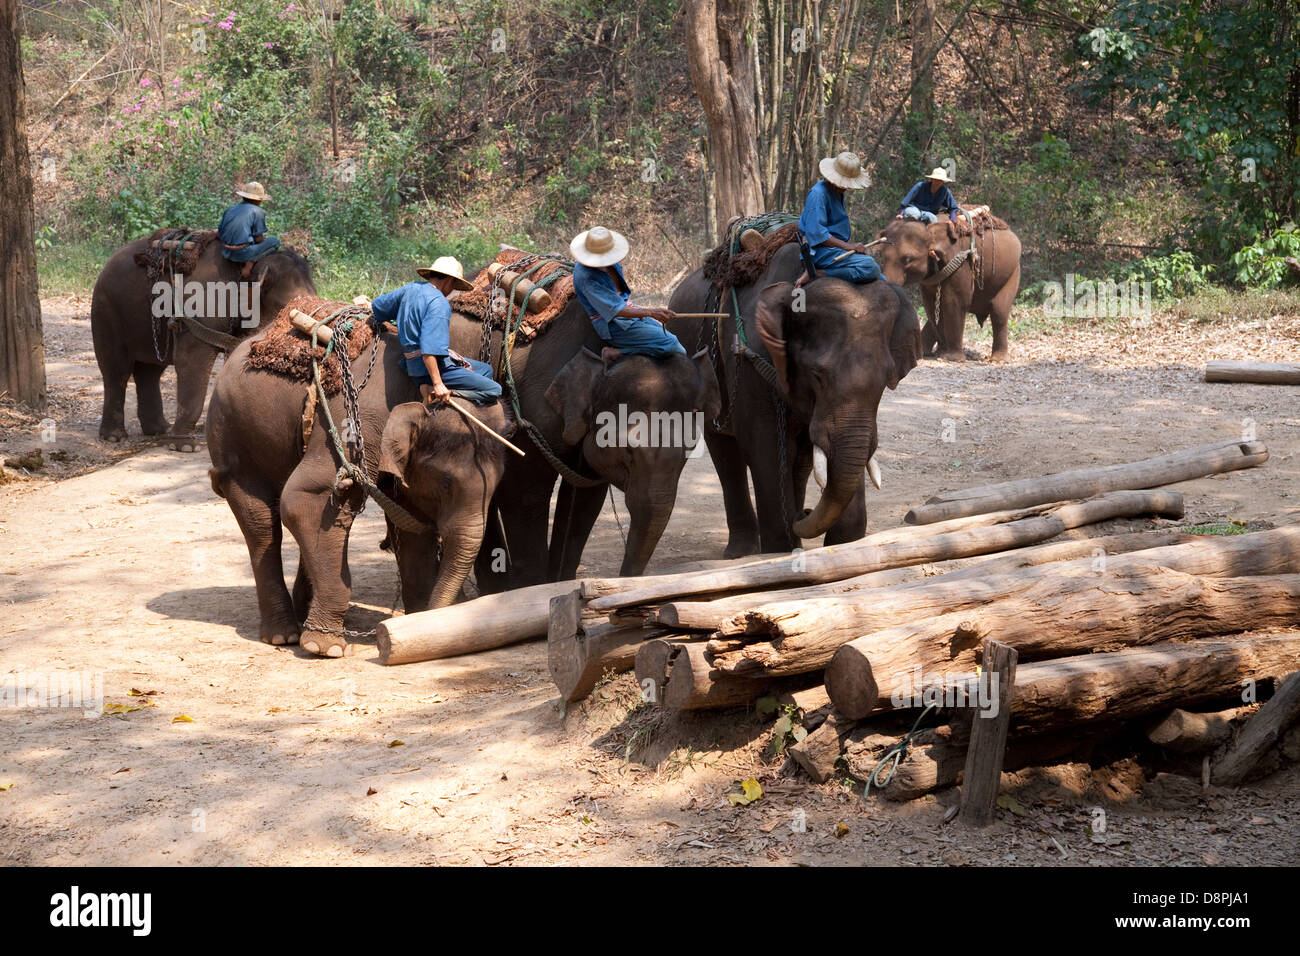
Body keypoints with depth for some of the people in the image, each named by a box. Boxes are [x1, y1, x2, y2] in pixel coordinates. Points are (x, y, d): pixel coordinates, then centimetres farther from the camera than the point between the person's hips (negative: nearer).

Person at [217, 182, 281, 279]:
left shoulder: (230, 209, 15)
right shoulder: (257, 211, -3)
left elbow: (218, 233, 15)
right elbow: (258, 239, -4)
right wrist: (263, 236, 19)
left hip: (226, 252, 7)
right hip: (242, 253, -7)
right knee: (274, 241, 8)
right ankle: (250, 263, -6)